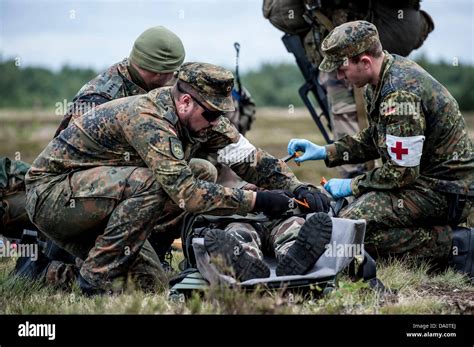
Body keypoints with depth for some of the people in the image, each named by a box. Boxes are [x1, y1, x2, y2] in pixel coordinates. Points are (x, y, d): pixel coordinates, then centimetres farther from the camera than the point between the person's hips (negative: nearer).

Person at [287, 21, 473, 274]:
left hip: (442, 191, -11)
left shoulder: (400, 94, -25)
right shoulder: (383, 78, 6)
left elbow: (402, 172, -23)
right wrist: (325, 152, 12)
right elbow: (373, 139, 20)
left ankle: (449, 243, -12)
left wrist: (353, 186, -10)